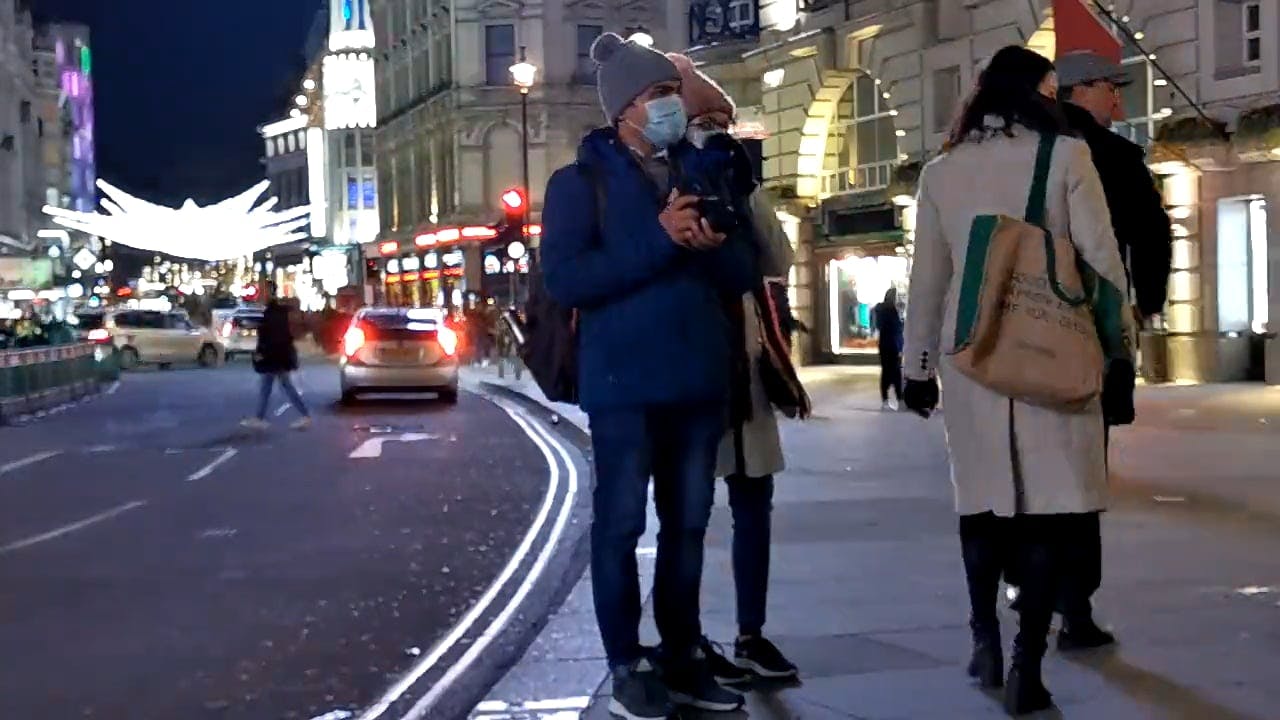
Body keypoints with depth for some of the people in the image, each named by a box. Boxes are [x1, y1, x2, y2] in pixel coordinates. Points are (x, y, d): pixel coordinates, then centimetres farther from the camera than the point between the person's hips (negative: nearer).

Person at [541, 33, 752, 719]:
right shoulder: (581, 182, -1)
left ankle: (681, 657, 20)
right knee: (620, 525, 0)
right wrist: (658, 240, -18)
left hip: (698, 378, 6)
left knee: (687, 524, 10)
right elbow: (563, 278, -14)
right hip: (624, 382, -6)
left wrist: (714, 244, -5)